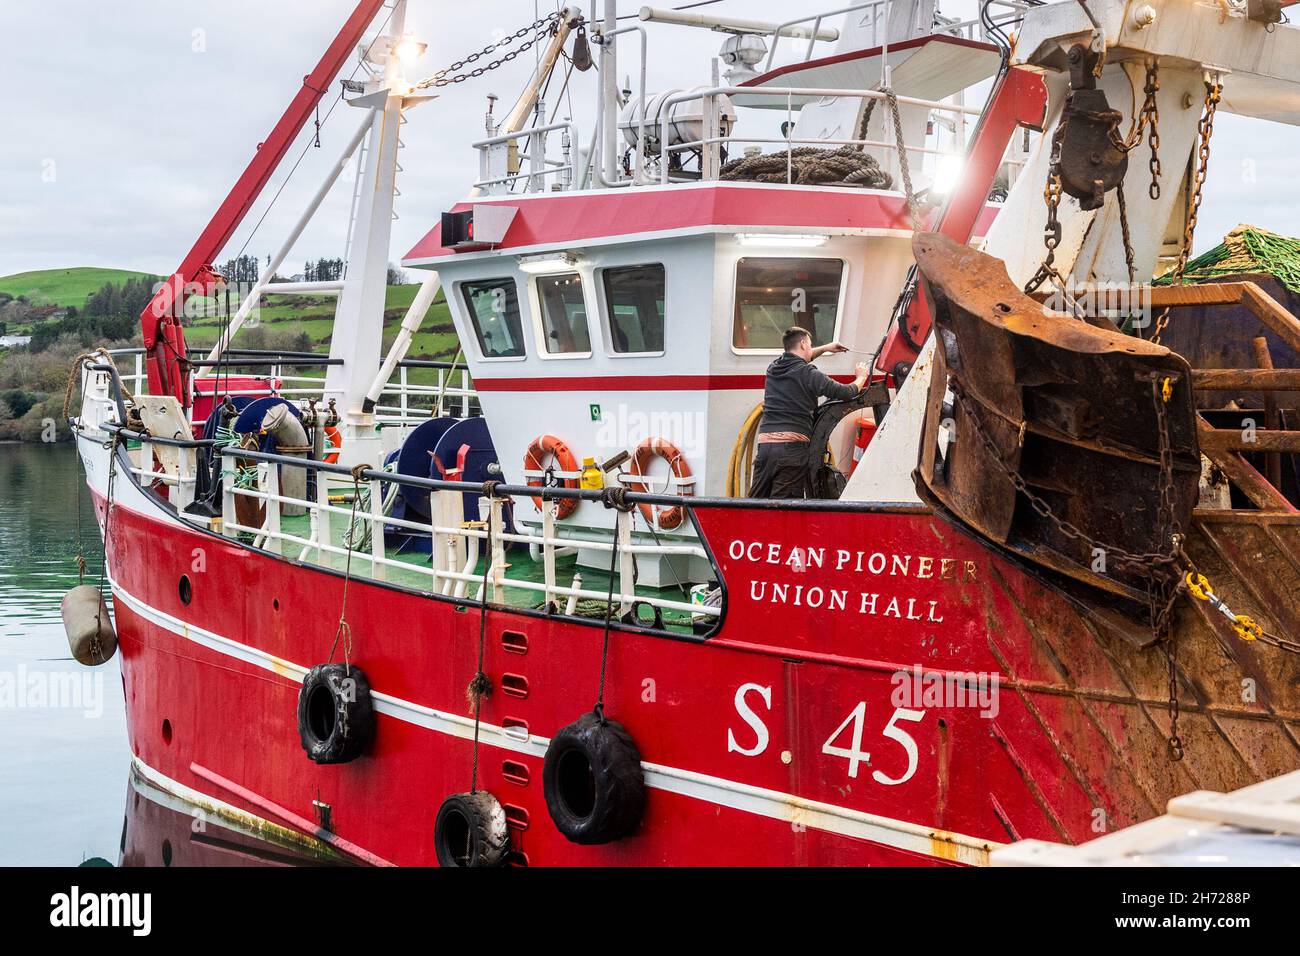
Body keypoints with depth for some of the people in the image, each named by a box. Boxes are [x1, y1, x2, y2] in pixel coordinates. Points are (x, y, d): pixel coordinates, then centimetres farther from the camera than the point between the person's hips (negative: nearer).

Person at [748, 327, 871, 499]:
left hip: (765, 444, 6)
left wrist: (825, 348, 46)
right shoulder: (808, 374, -4)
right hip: (792, 445, -6)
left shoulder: (773, 368, 16)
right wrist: (861, 378, 17)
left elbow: (795, 360, 40)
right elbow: (845, 393, -4)